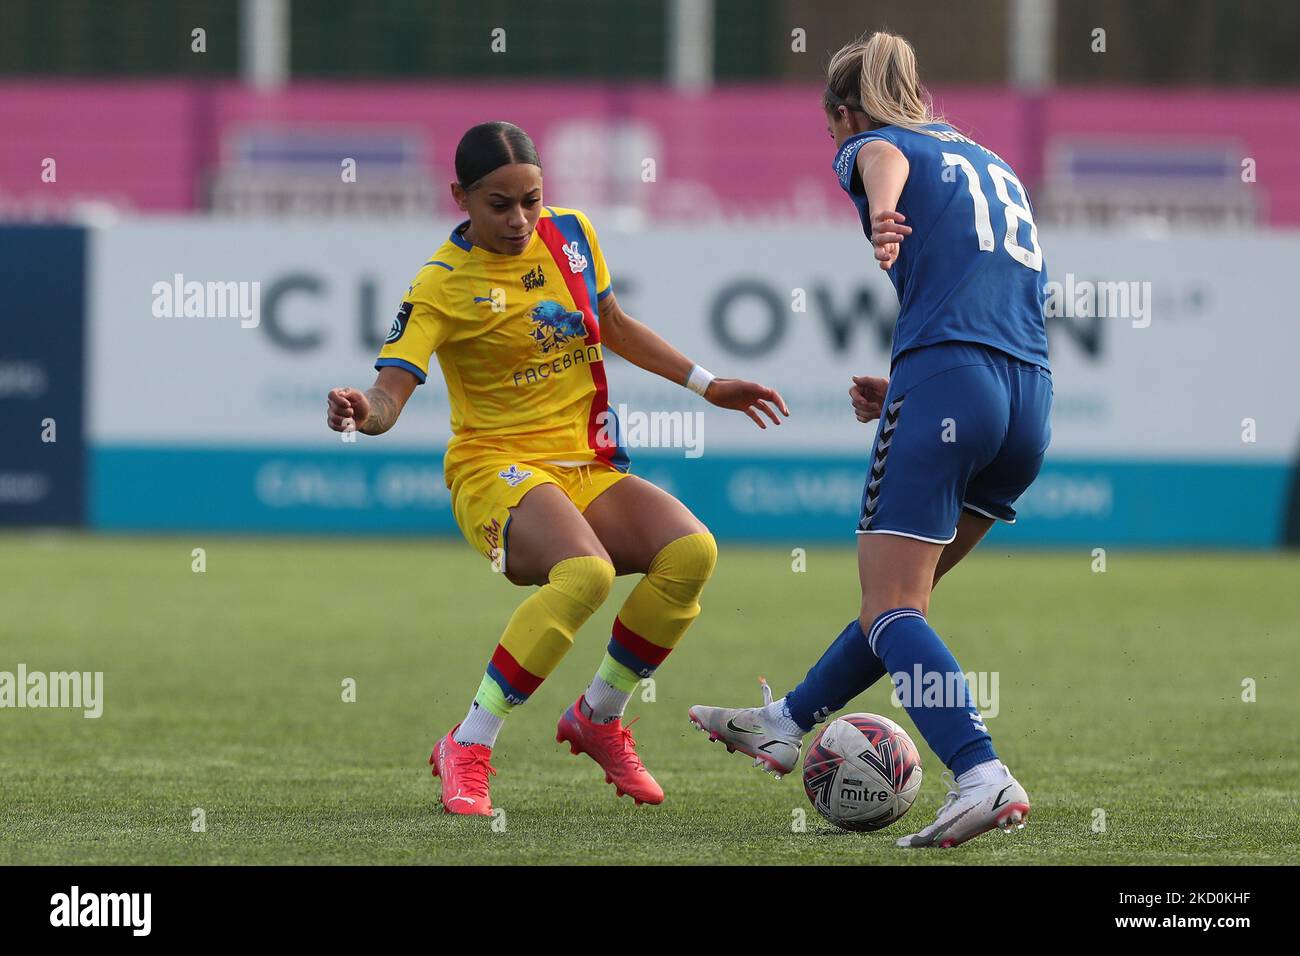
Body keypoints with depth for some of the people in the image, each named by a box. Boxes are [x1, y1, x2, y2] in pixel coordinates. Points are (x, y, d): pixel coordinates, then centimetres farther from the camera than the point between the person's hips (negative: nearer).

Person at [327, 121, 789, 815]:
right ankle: (468, 750, -23)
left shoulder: (571, 234, 7)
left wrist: (706, 385, 24)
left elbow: (615, 327, 25)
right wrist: (365, 412, -43)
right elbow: (392, 389, -19)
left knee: (691, 551, -24)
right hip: (496, 469, -6)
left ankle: (599, 718, 0)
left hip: (587, 468, 6)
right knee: (585, 574, -37)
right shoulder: (444, 284, -9)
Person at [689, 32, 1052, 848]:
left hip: (945, 383, -7)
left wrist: (882, 215, -38)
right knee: (903, 590, 21)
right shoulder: (996, 166, 30)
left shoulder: (872, 146, 10)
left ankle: (983, 776, -25)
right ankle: (786, 724, 35)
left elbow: (883, 159, -18)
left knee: (891, 610, -7)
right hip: (1033, 401, 7)